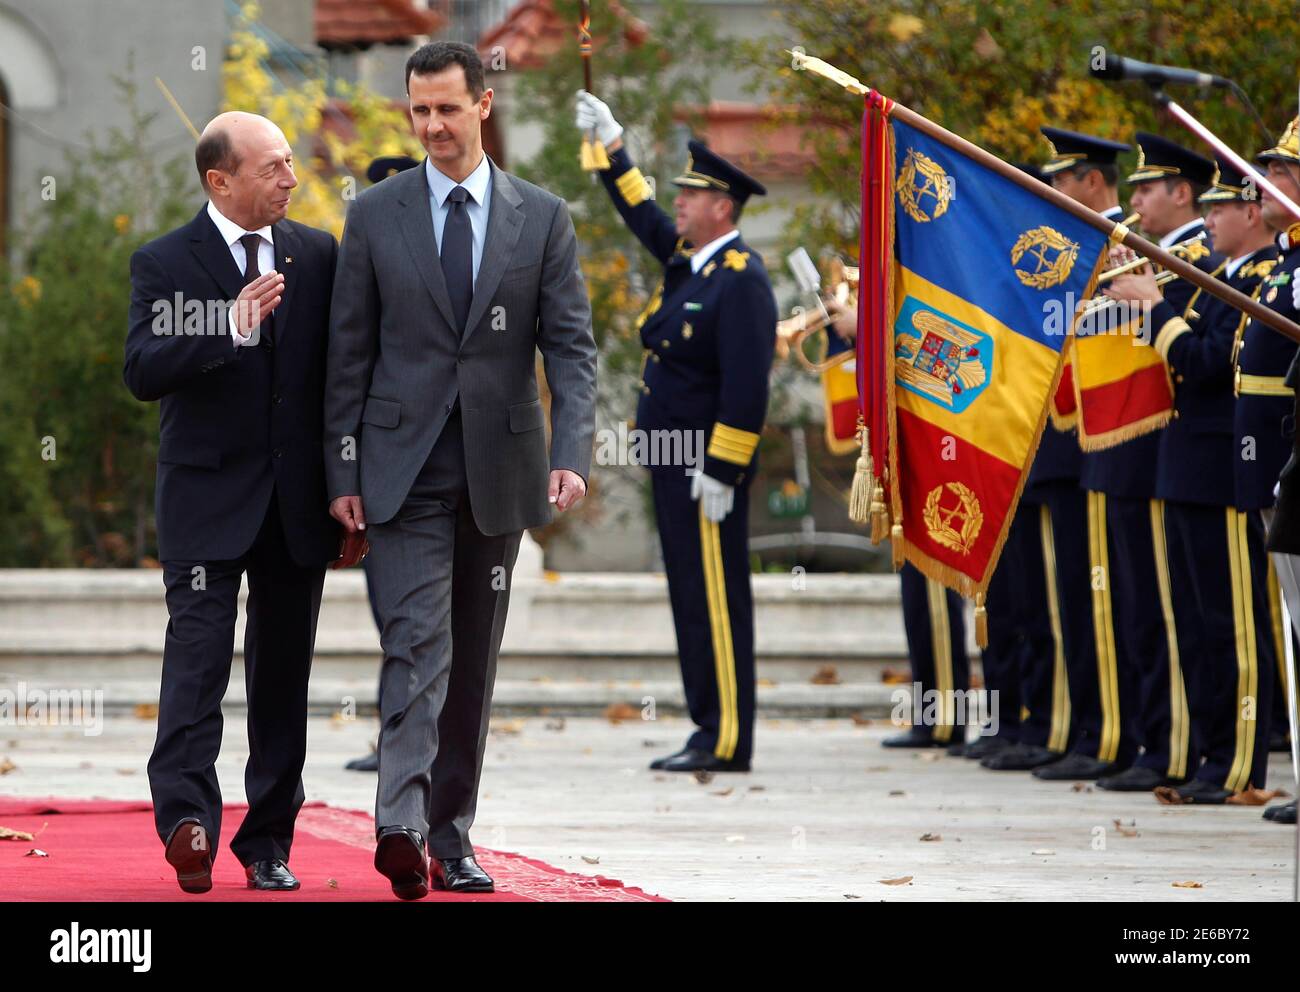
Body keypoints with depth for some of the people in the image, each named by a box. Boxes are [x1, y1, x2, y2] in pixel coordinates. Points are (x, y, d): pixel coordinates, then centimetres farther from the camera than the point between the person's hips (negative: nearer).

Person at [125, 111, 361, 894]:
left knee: (284, 675, 7)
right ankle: (188, 823, -23)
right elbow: (143, 373, -13)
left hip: (298, 504, 3)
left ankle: (269, 843, 13)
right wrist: (231, 327, -26)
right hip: (209, 499, -3)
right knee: (198, 663, -15)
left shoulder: (319, 257, 8)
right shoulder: (165, 264, -1)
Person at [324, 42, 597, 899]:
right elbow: (350, 352, 5)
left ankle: (451, 838, 14)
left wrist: (572, 454, -15)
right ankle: (402, 827, -27)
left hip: (498, 468, 2)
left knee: (473, 662, 8)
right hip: (405, 468, -2)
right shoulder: (376, 215, 4)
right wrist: (343, 471, -1)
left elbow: (571, 345, 0)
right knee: (418, 645, -16)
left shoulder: (543, 218, 5)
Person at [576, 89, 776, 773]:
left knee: (715, 598, -7)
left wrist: (721, 472, -22)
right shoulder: (688, 260, 12)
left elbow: (746, 384, -21)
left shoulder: (742, 279, -15)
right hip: (673, 461, 10)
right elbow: (641, 215, 31)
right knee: (691, 595, 11)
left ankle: (727, 742, -5)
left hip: (708, 466, -10)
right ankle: (710, 732, 14)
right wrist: (609, 145, 29)